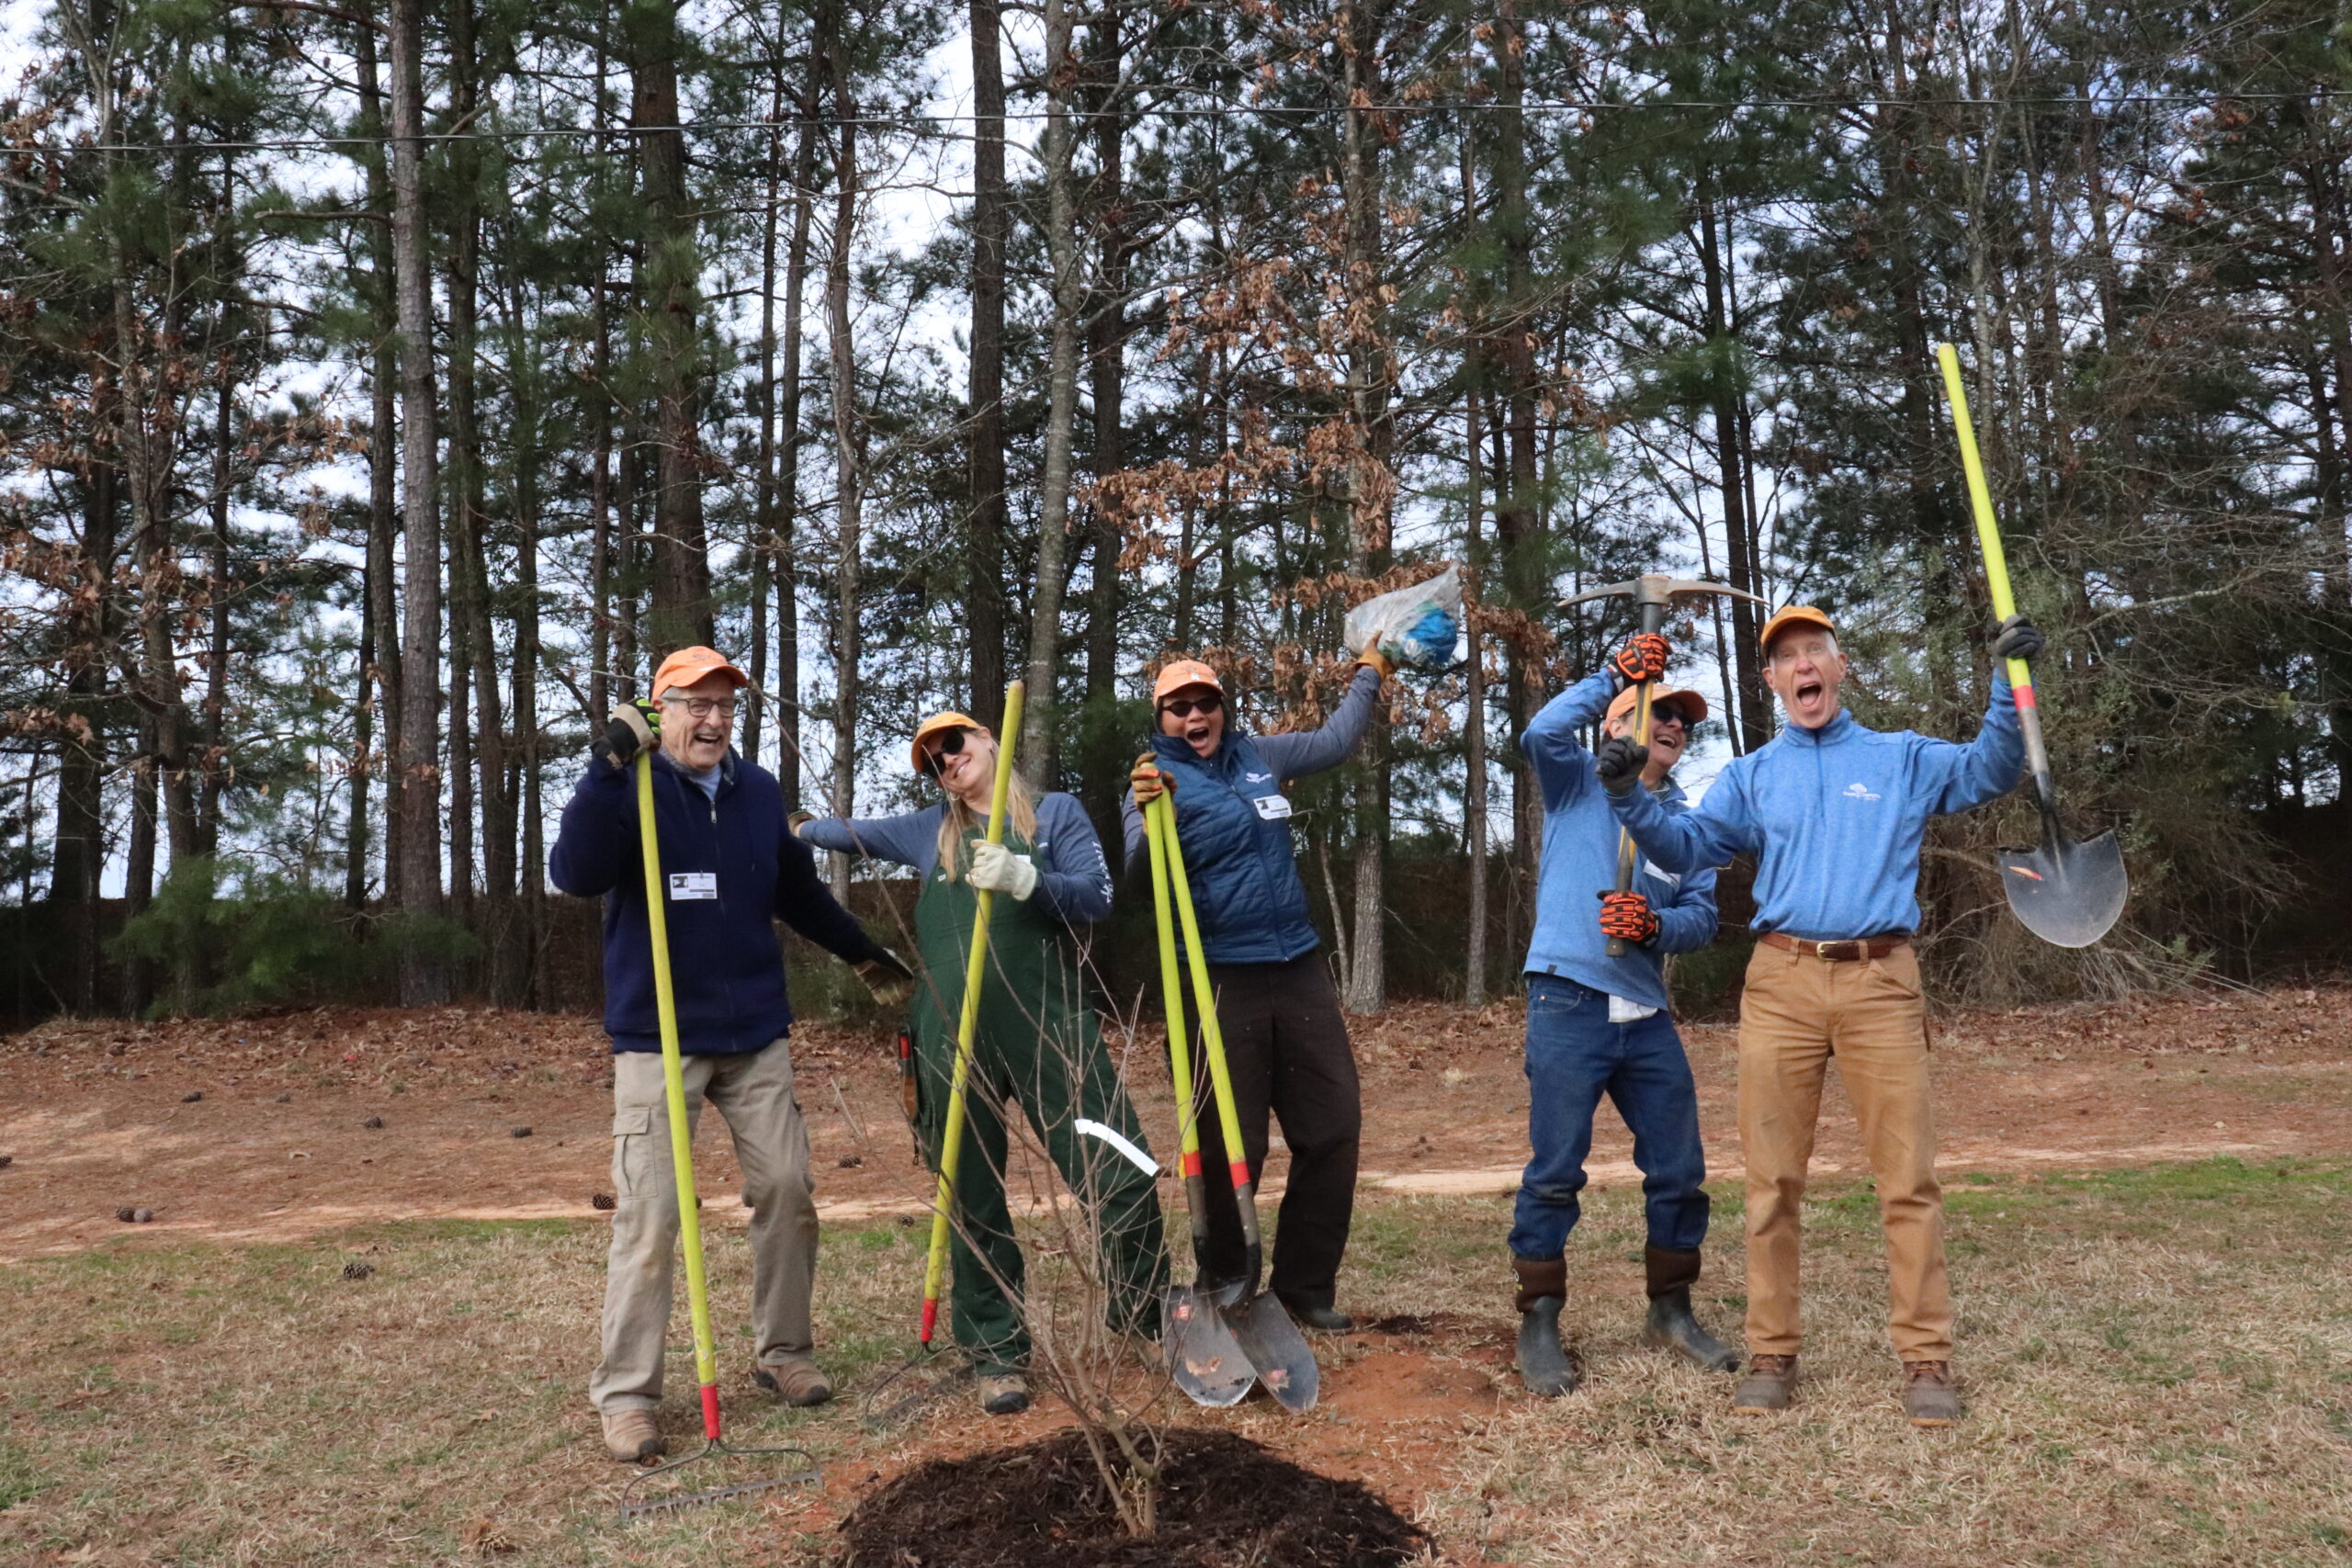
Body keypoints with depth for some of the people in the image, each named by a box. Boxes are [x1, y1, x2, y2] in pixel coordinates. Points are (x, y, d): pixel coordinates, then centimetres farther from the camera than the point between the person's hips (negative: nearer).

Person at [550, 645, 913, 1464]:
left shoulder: (758, 790, 8)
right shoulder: (630, 790, -7)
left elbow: (798, 890, 22)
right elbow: (574, 874, -25)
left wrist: (863, 950, 30)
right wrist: (606, 768, -32)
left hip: (756, 1034, 5)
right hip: (658, 1037, -5)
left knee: (787, 1191, 5)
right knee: (648, 1216, -5)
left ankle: (783, 1352, 22)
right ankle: (626, 1393, 7)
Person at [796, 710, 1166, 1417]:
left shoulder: (1057, 812, 9)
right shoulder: (930, 830, 19)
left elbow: (1097, 895, -4)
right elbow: (852, 831, 34)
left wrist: (1023, 878, -18)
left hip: (1050, 1022, -3)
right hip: (955, 1034, 3)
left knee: (1122, 1175, -9)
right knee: (973, 1198, 6)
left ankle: (1149, 1321, 10)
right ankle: (998, 1353, 18)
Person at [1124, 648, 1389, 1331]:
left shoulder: (1257, 755, 11)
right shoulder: (1160, 777, -5)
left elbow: (1334, 741, 29)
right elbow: (1138, 873, -21)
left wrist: (1368, 676, 35)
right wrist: (1148, 814, -38)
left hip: (1298, 969, 6)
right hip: (1224, 982, -6)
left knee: (1334, 1127, 7)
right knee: (1232, 1149, -3)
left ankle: (1305, 1286, 19)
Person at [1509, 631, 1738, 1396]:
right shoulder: (1581, 782, 5)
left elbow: (1703, 914, 7)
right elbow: (1541, 734, -17)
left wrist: (1656, 926, -13)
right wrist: (1615, 674, -12)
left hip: (1647, 1015, 5)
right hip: (1569, 1004, -5)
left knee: (1679, 1169, 11)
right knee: (1555, 1172, -3)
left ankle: (1671, 1311, 29)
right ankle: (1539, 1326, 8)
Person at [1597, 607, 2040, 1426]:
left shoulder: (1902, 758, 15)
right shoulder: (1750, 774, 16)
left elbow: (1990, 769, 1)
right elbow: (1686, 844, 4)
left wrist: (2008, 680, -13)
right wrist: (1630, 797, -14)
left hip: (1880, 981, -1)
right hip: (1781, 981, 1)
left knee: (1908, 1174, -2)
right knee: (1773, 1179, 1)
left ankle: (1926, 1358, 6)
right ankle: (1771, 1353, 9)